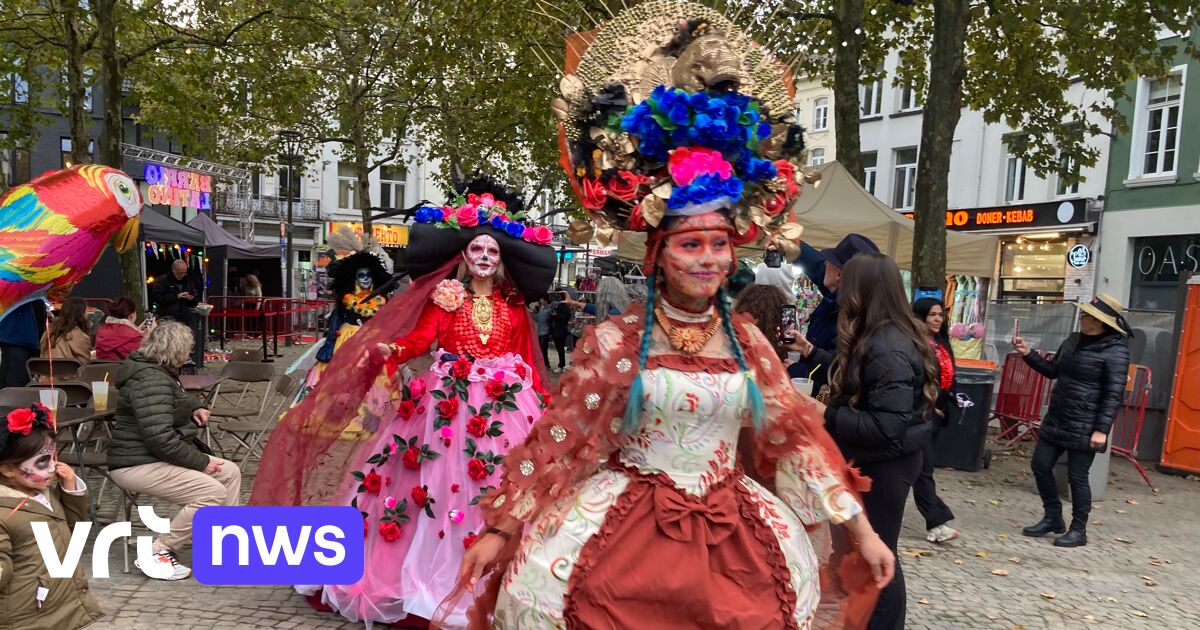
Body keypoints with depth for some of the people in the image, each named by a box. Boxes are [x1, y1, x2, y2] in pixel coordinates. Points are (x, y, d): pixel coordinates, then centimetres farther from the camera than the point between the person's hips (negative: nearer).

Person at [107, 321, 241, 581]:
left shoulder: (160, 372, 13)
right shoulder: (150, 380, -21)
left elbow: (180, 397, 37)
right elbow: (160, 438, -30)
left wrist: (196, 406, 13)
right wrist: (201, 462, -20)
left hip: (158, 457, 11)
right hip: (137, 464, -11)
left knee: (230, 472, 5)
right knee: (213, 492, -24)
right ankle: (159, 553, -11)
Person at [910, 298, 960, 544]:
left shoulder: (941, 343, 13)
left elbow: (946, 378, 19)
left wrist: (946, 406, 10)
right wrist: (929, 406, -15)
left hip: (936, 411, 9)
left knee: (921, 465, 17)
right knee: (924, 467, -5)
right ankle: (936, 523, -3)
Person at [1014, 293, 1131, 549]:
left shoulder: (1115, 351, -14)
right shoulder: (1074, 340, 9)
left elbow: (1114, 395, -17)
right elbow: (1053, 371, 19)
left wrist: (1101, 429, -21)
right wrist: (1028, 353, 7)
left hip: (1084, 427, -8)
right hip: (1055, 419, 8)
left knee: (1077, 477, 2)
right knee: (1040, 466, 10)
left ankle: (1078, 530, 18)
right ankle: (1052, 518, 26)